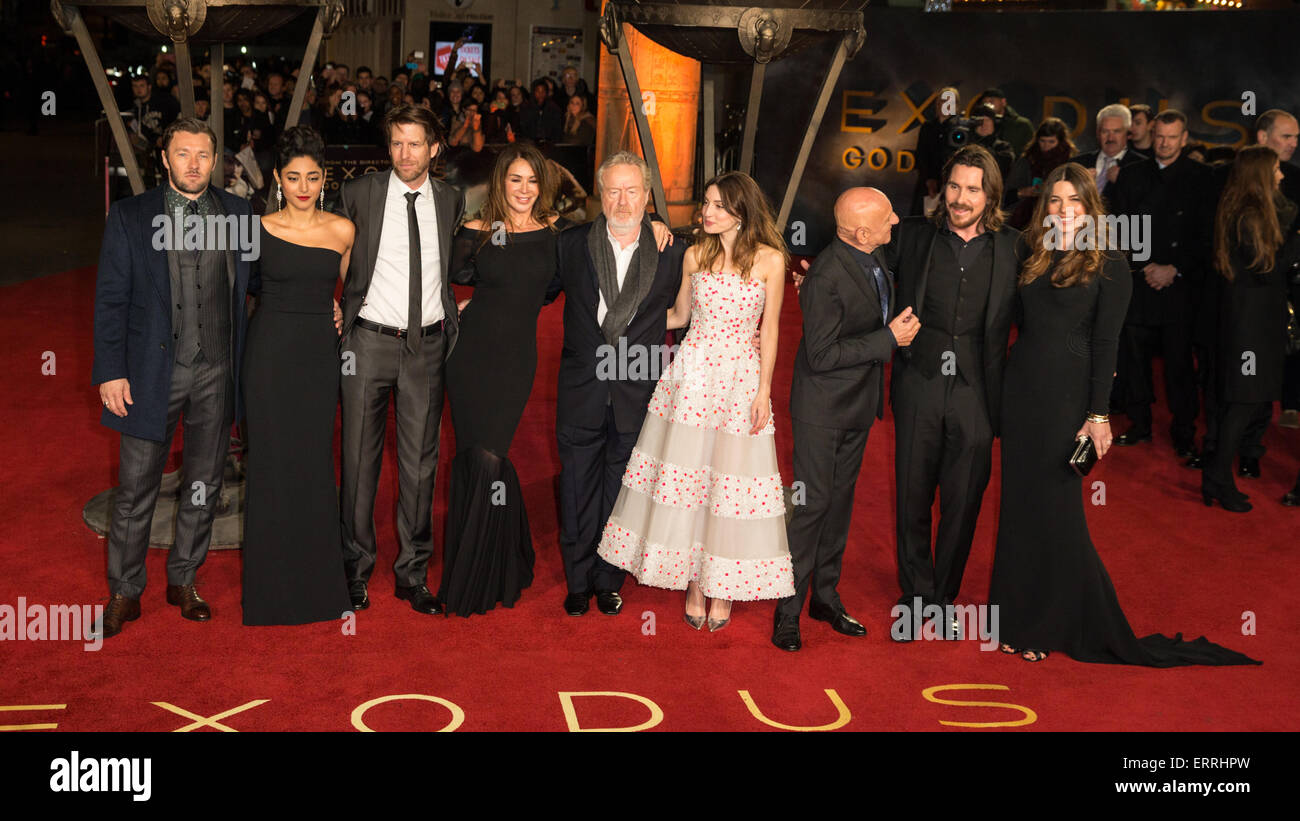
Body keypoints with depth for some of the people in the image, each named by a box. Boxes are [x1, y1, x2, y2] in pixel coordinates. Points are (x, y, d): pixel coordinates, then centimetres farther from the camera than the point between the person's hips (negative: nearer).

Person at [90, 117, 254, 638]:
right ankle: (124, 594, 19)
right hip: (153, 370, -2)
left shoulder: (239, 215, 5)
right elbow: (110, 299, -1)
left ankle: (183, 581, 29)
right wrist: (110, 371, -8)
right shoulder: (129, 216, 1)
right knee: (136, 489, 4)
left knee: (204, 485, 12)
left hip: (216, 373, 2)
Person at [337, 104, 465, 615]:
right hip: (368, 342, -1)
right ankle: (356, 570, 17)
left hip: (427, 344, 2)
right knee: (360, 458, 4)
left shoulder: (452, 202, 7)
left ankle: (413, 574, 17)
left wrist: (452, 317, 8)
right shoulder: (358, 194, 0)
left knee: (420, 462, 6)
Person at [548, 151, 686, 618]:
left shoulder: (670, 253, -1)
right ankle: (578, 583, 24)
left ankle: (609, 581, 27)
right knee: (578, 490, 9)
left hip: (636, 396, 0)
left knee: (620, 494, 11)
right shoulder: (571, 245, 1)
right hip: (582, 392, 0)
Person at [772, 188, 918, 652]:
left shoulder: (876, 255, 1)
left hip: (858, 403, 8)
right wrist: (889, 339, -20)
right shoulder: (826, 278, -26)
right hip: (822, 408, -8)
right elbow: (822, 355, -24)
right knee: (812, 503, -3)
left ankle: (825, 595, 28)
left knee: (840, 498, 15)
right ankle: (788, 609, 9)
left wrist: (899, 326, 2)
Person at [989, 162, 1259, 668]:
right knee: (1020, 504, 9)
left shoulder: (1108, 265, -4)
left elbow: (1106, 345, -8)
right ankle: (1023, 620, 21)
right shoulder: (1034, 257, 11)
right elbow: (1024, 326, 11)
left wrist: (1098, 416, -13)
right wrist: (1003, 395, 4)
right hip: (1020, 390, 5)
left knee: (1055, 508, 0)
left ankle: (1057, 625, 15)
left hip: (1066, 394, -5)